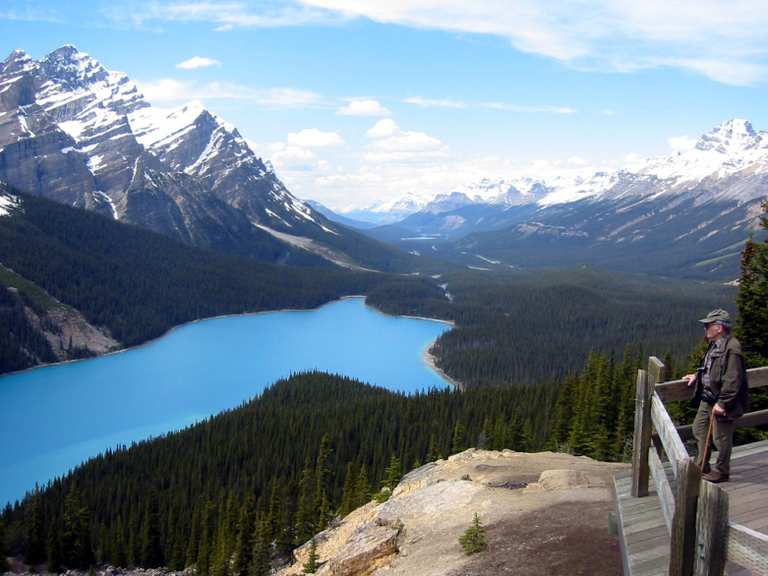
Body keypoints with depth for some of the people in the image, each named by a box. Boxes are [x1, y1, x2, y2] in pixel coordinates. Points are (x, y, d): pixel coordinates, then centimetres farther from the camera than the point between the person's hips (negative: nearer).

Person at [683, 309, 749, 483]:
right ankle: (702, 467, 32)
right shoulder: (715, 345, 7)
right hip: (709, 398, 10)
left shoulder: (732, 349, -24)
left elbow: (732, 380, -26)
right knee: (699, 429, 18)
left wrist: (722, 403, -26)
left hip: (723, 402, -10)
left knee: (721, 438, 3)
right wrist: (697, 376, 17)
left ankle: (722, 472, 21)